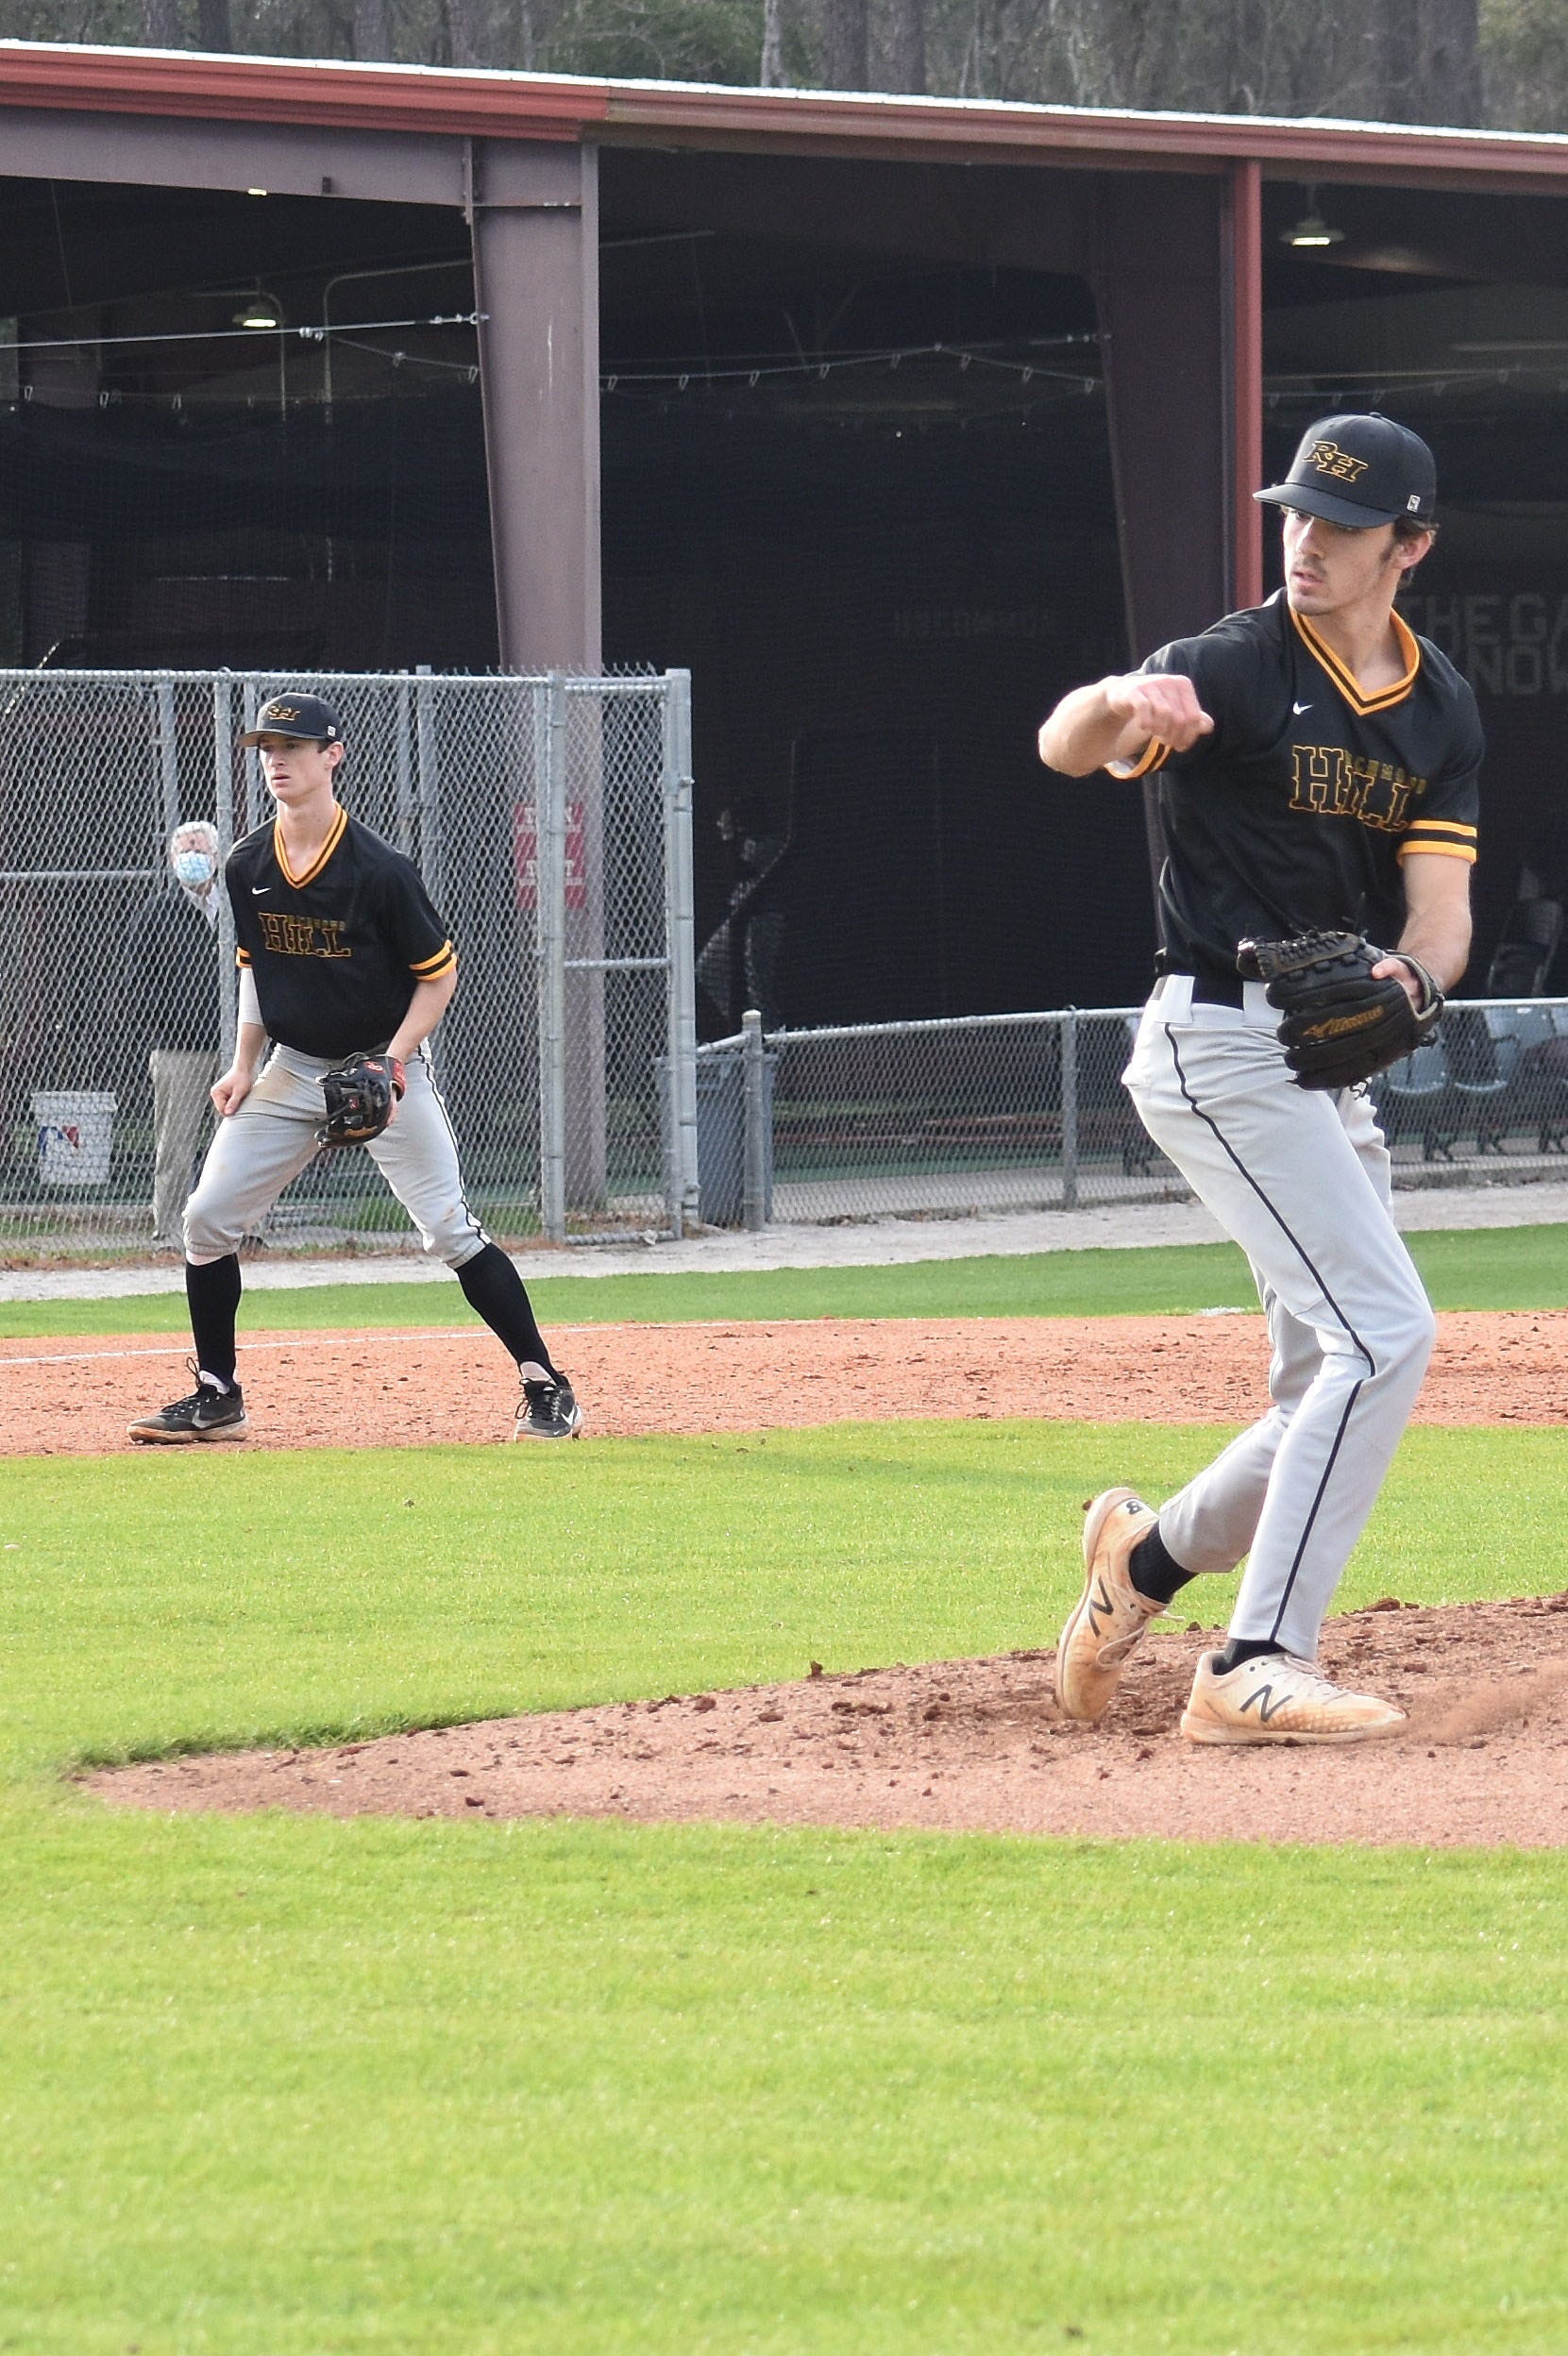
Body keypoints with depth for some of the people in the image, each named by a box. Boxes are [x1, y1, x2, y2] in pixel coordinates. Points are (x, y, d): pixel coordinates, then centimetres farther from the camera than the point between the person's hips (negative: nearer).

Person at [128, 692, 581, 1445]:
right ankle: (216, 1399, 10)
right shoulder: (248, 866, -1)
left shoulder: (379, 869, -17)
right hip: (292, 1070, 5)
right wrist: (244, 1066, 5)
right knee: (207, 1219, -1)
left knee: (449, 1229, -10)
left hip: (383, 1067, -5)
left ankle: (547, 1390, -3)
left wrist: (394, 1060, -20)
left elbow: (438, 973, -8)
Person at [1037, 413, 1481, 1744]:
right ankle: (1257, 1670, -20)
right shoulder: (1233, 669, -10)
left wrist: (1408, 975, -25)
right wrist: (1116, 706, -53)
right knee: (1384, 1331, -19)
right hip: (1222, 1039, -8)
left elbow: (1442, 900, -1)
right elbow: (1065, 749, -28)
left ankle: (1152, 1553, 34)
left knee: (1336, 1396, 11)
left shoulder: (1440, 710, 9)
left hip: (1334, 1067, 8)